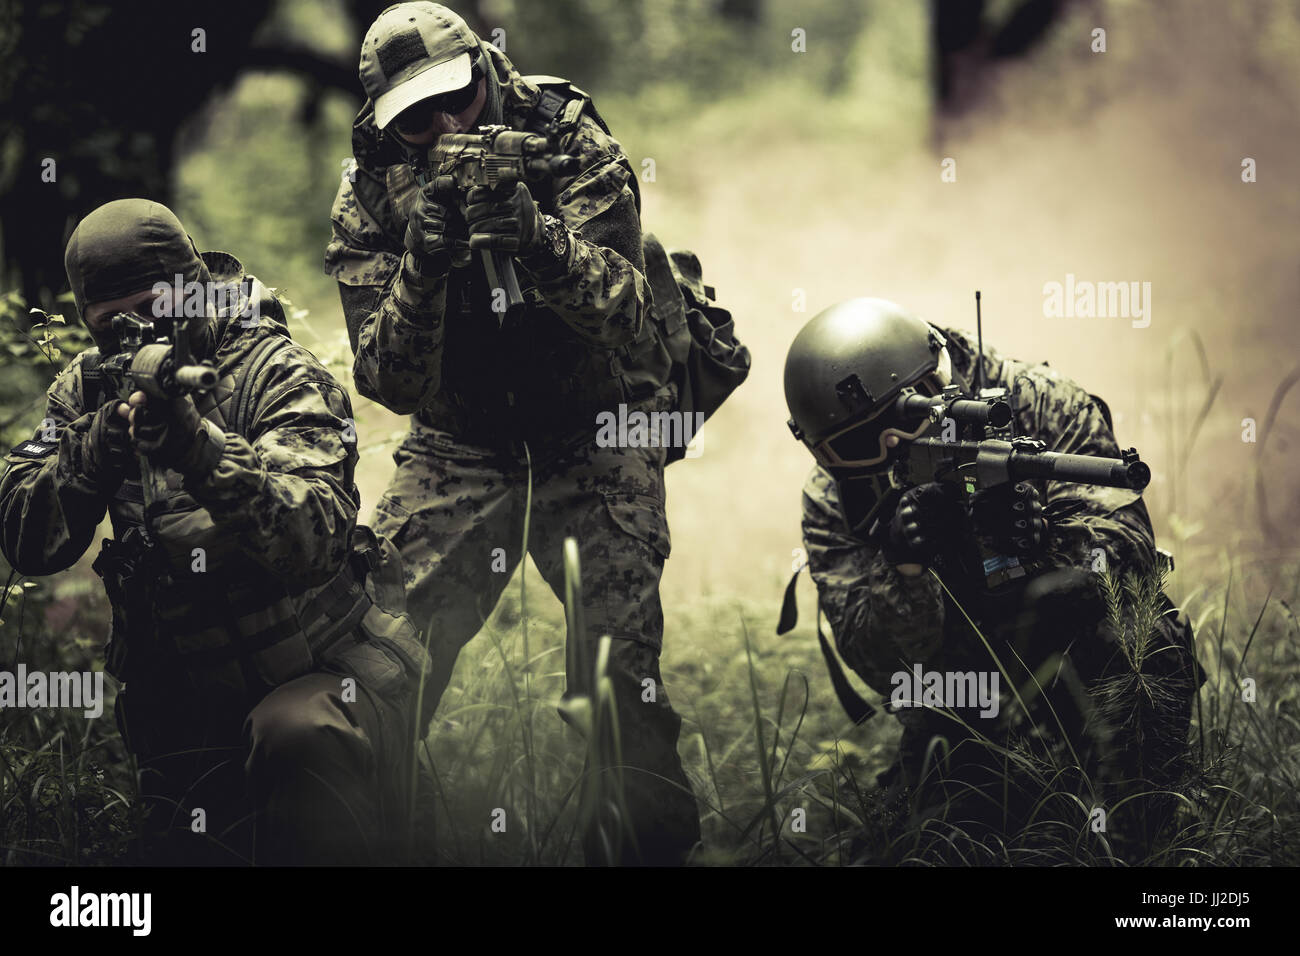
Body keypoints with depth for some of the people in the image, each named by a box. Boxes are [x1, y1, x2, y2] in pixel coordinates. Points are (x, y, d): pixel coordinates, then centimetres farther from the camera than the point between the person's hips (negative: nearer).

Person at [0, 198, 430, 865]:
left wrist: (201, 447, -45)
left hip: (324, 667, -6)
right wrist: (97, 442, -25)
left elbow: (316, 538, -30)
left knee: (301, 737, -36)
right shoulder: (88, 388, 2)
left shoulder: (275, 373, -14)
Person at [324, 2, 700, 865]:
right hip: (459, 447, 2)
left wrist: (542, 241, -44)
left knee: (619, 655, -15)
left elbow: (621, 316, -25)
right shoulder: (371, 199, -10)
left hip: (595, 434, -2)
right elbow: (394, 384, -18)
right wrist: (422, 267, -36)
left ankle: (652, 842, 2)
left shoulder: (571, 143, -15)